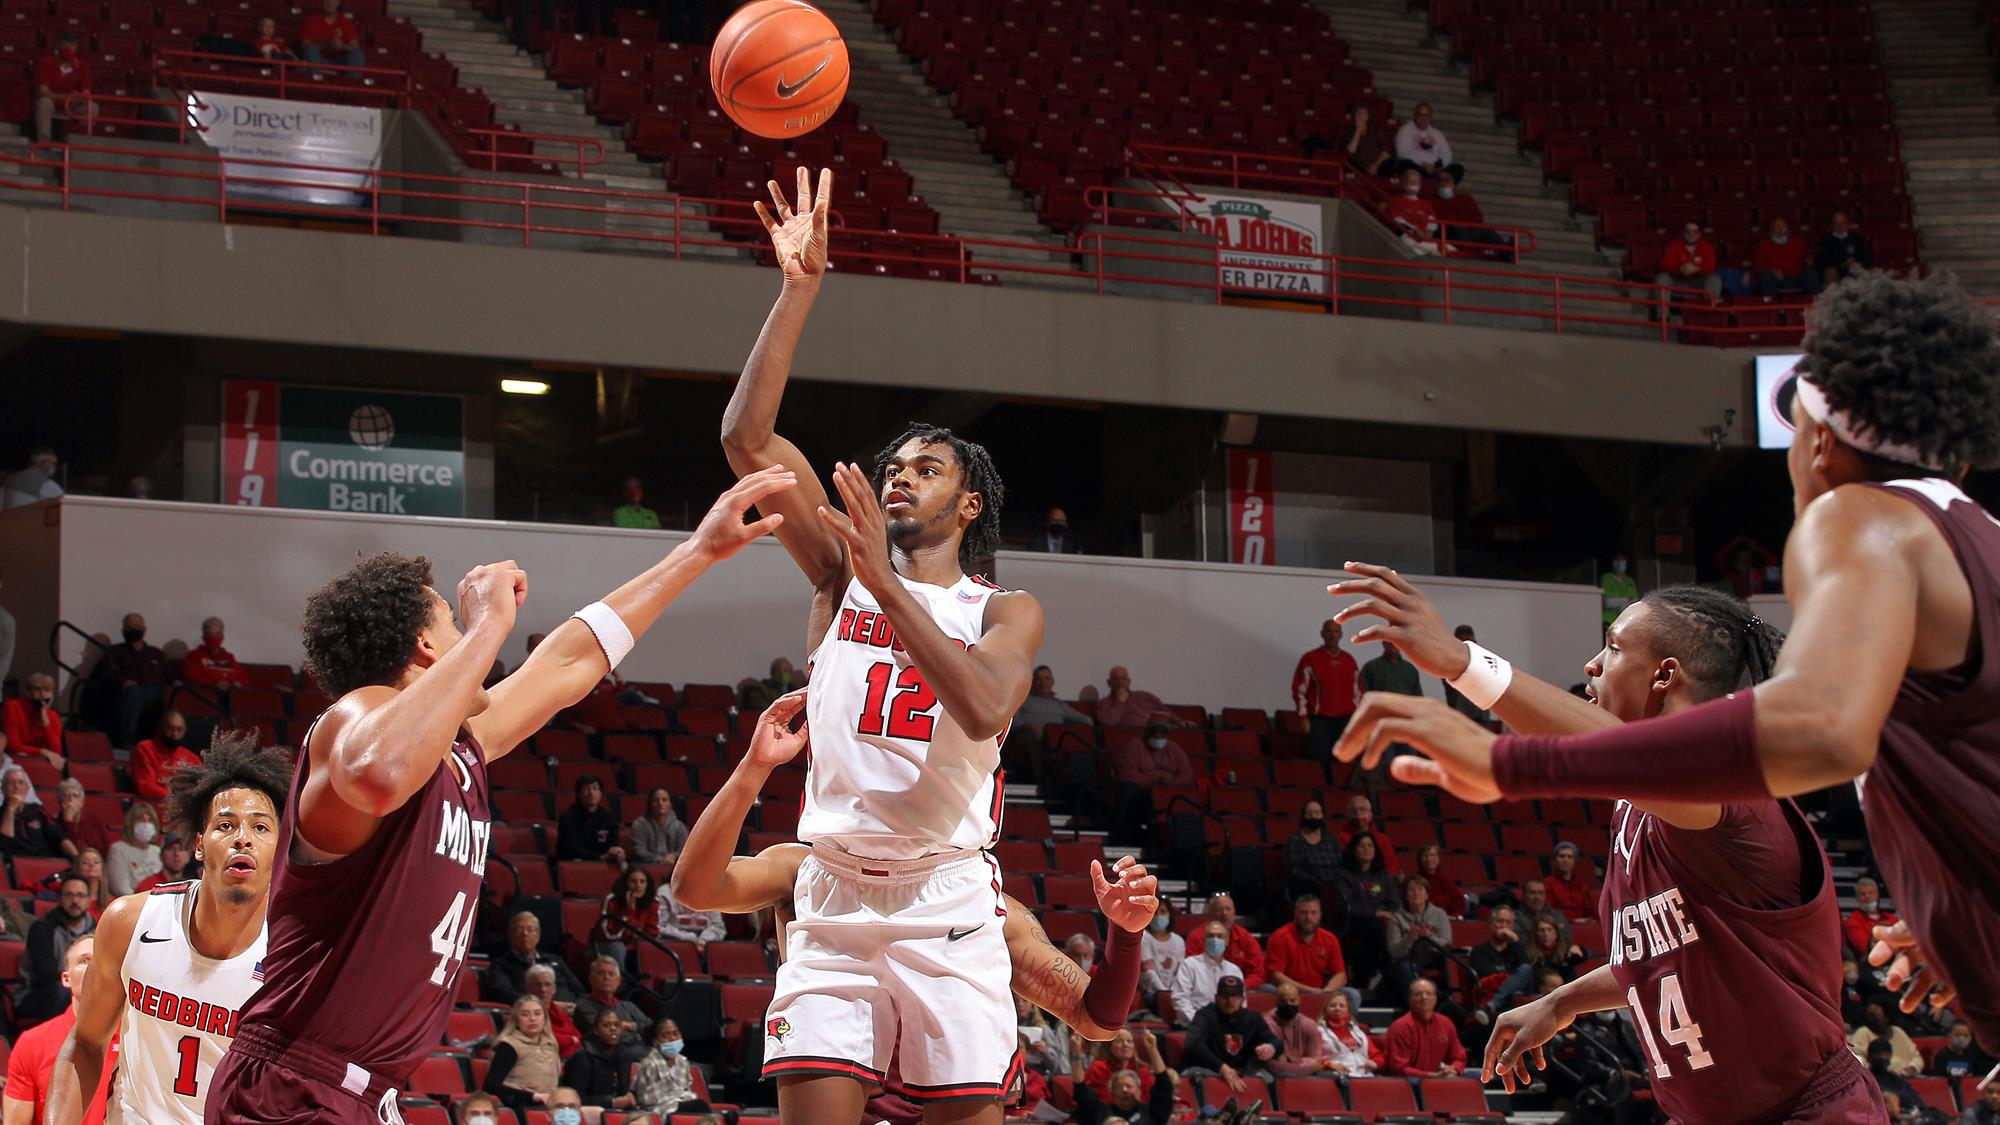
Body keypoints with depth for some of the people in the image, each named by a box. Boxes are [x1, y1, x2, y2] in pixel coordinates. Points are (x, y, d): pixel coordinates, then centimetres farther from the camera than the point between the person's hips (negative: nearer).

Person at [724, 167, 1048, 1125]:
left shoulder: (1007, 612, 7)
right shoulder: (842, 572, 12)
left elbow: (984, 708, -16)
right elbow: (747, 438, 1)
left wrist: (887, 583, -19)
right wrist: (801, 288, -4)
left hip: (947, 908, -1)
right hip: (833, 901, 1)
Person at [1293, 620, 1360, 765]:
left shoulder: (1349, 661, 13)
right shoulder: (1310, 659, 0)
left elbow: (1357, 692, 17)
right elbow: (1299, 690, -2)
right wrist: (1304, 718, -7)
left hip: (1345, 721, 4)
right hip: (1319, 721, -4)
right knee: (1317, 763, -8)